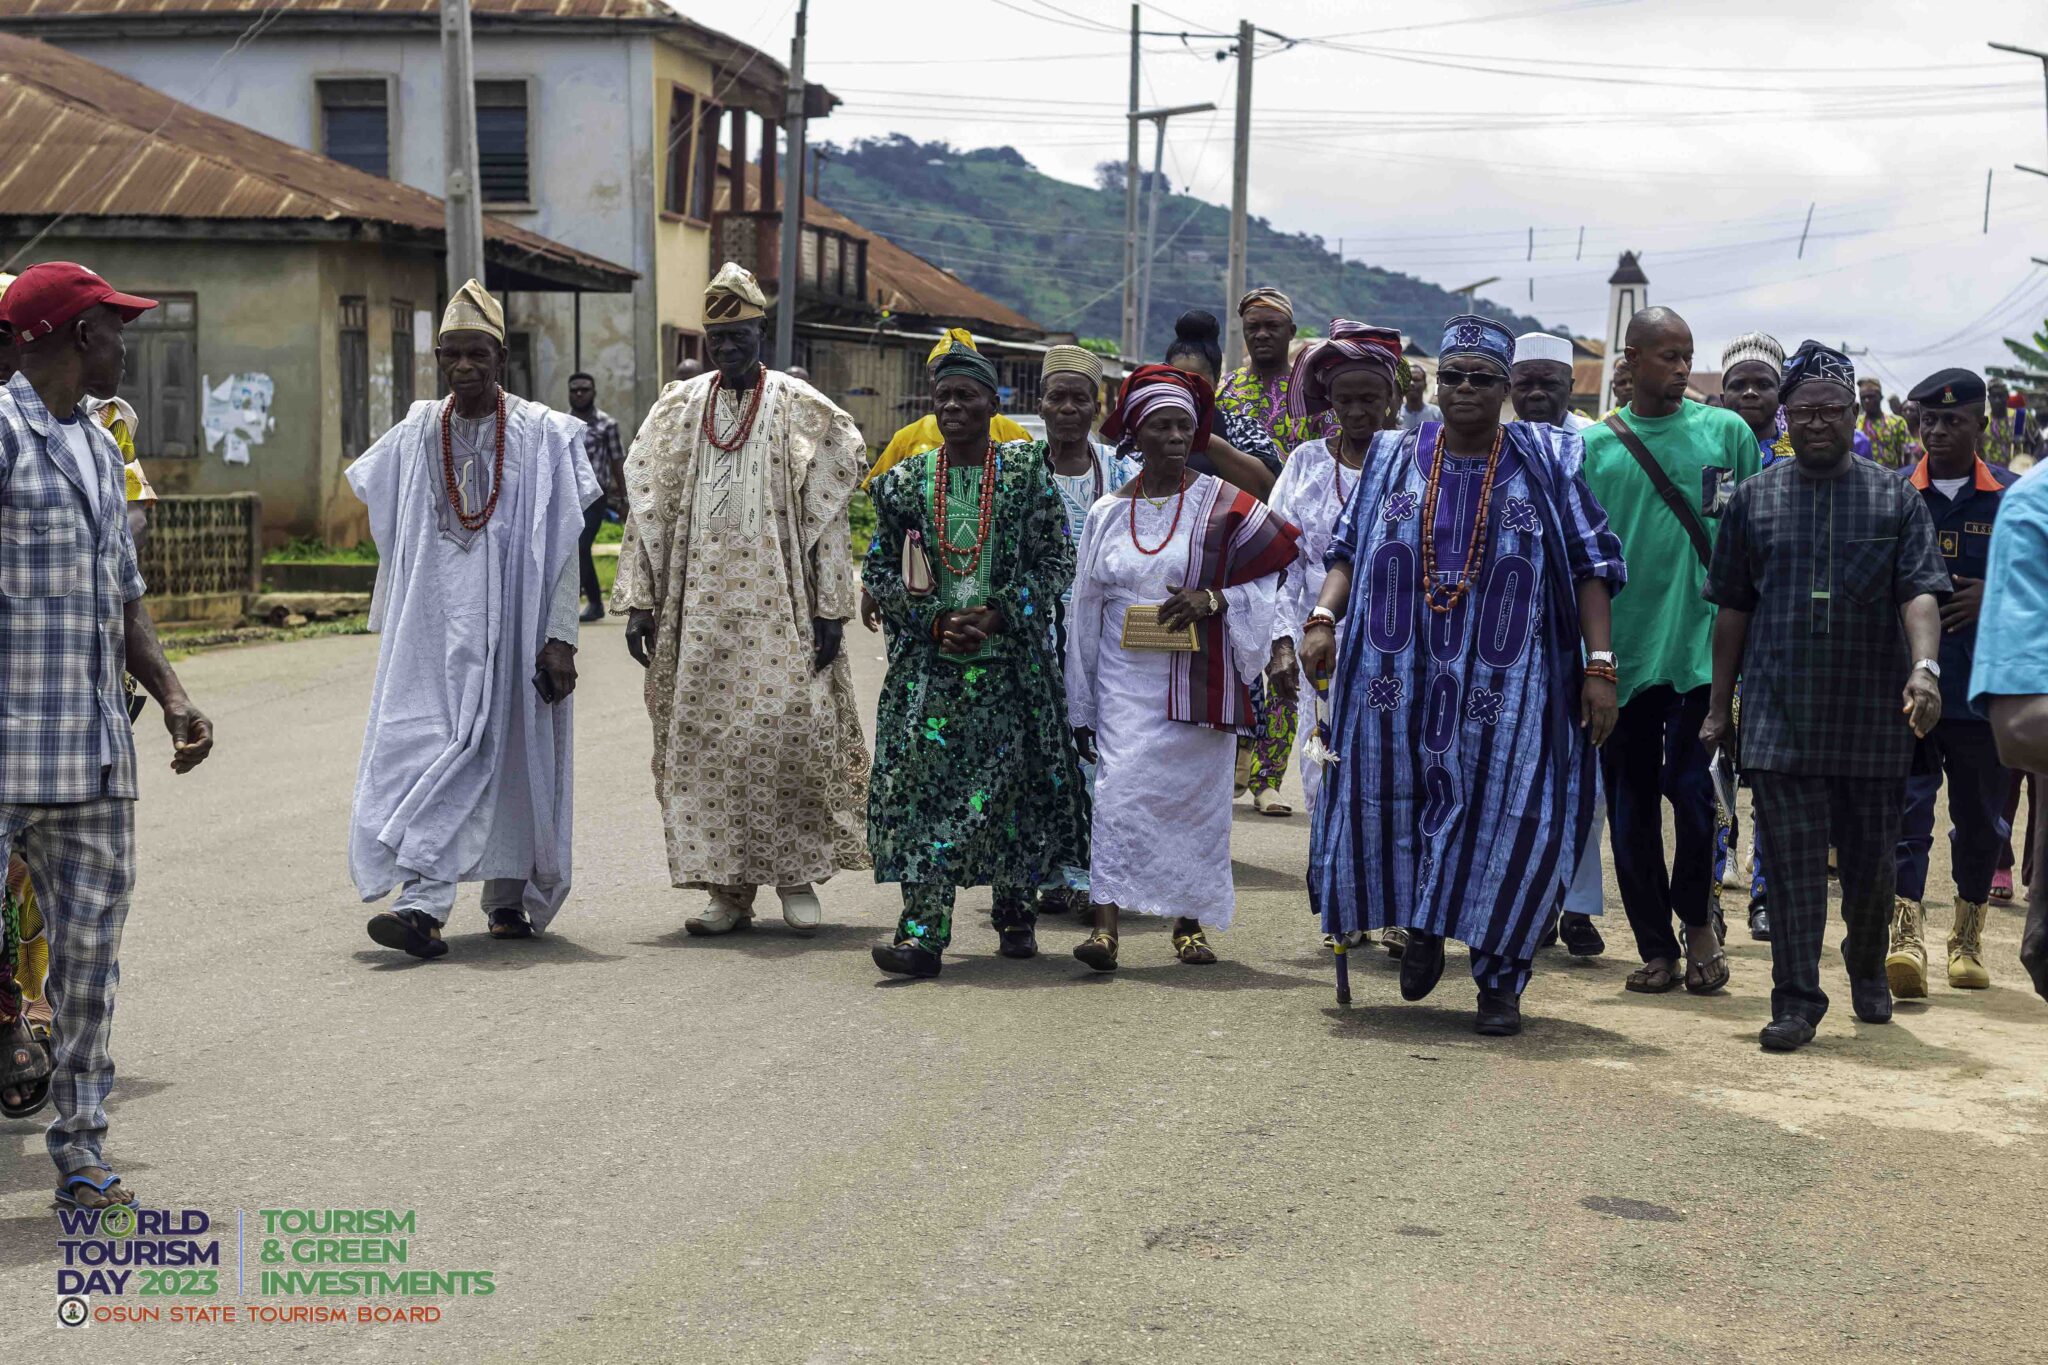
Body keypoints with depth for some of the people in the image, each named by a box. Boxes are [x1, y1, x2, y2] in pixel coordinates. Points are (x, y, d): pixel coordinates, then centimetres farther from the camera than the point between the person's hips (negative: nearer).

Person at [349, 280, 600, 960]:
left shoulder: (543, 434, -2)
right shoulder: (414, 437, 8)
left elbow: (565, 545, -5)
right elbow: (394, 542, 17)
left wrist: (560, 637, -12)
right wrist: (391, 622, 18)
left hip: (513, 621, -2)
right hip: (434, 622, 2)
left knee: (510, 751, -1)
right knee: (427, 744, -8)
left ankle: (508, 894, 7)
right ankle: (423, 904, -8)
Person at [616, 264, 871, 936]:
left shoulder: (802, 410, 2)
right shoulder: (677, 410, 10)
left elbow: (828, 515, 0)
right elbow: (647, 509, 11)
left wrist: (830, 609, -6)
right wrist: (639, 600, 4)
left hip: (777, 606, -3)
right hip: (699, 608, 3)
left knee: (790, 729, -9)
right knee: (704, 742, 0)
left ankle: (797, 871, 8)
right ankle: (728, 889, 6)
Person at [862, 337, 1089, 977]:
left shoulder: (1026, 472, 0)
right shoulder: (906, 480, 6)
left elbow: (1056, 563, -2)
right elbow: (878, 571, 7)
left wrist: (994, 615, -12)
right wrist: (934, 621, -7)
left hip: (1009, 661, -1)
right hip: (929, 661, 1)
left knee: (1010, 782, 3)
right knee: (924, 778, -9)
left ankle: (1015, 913, 22)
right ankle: (923, 933, -12)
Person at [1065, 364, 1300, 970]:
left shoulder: (1223, 506, 1)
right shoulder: (1107, 514, 8)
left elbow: (1266, 578, 2)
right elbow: (1087, 612, 11)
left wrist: (1214, 599, -17)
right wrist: (1082, 706, 10)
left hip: (1197, 681, 0)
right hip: (1125, 679, 1)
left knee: (1196, 794, 6)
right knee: (1121, 790, -12)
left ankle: (1190, 919, 20)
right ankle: (1106, 921, -15)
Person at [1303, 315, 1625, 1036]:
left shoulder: (1547, 461, 3)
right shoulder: (1395, 457, 10)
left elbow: (1589, 567, 1)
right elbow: (1348, 550, 9)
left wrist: (1599, 666, -7)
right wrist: (1323, 617, -9)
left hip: (1507, 682, -2)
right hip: (1402, 675, 2)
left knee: (1510, 815, -4)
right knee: (1390, 801, 4)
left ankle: (1499, 980, 9)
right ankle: (1422, 924, 32)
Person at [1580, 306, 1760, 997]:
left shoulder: (1726, 432, 4)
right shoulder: (1594, 445, 5)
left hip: (1702, 642, -2)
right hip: (1623, 649, 2)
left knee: (1692, 790, -7)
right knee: (1630, 804, 6)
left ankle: (1697, 919, 17)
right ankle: (1655, 946, 18)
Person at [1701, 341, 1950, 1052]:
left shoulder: (1896, 498, 5)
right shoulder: (1754, 499, 8)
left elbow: (1919, 592, -5)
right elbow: (1732, 609, 10)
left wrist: (1924, 667, -23)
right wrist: (1719, 706, 8)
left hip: (1873, 720, 0)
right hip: (1780, 719, 0)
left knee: (1871, 862, 10)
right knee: (1791, 862, -3)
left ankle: (1867, 967, 36)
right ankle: (1796, 1001, 3)